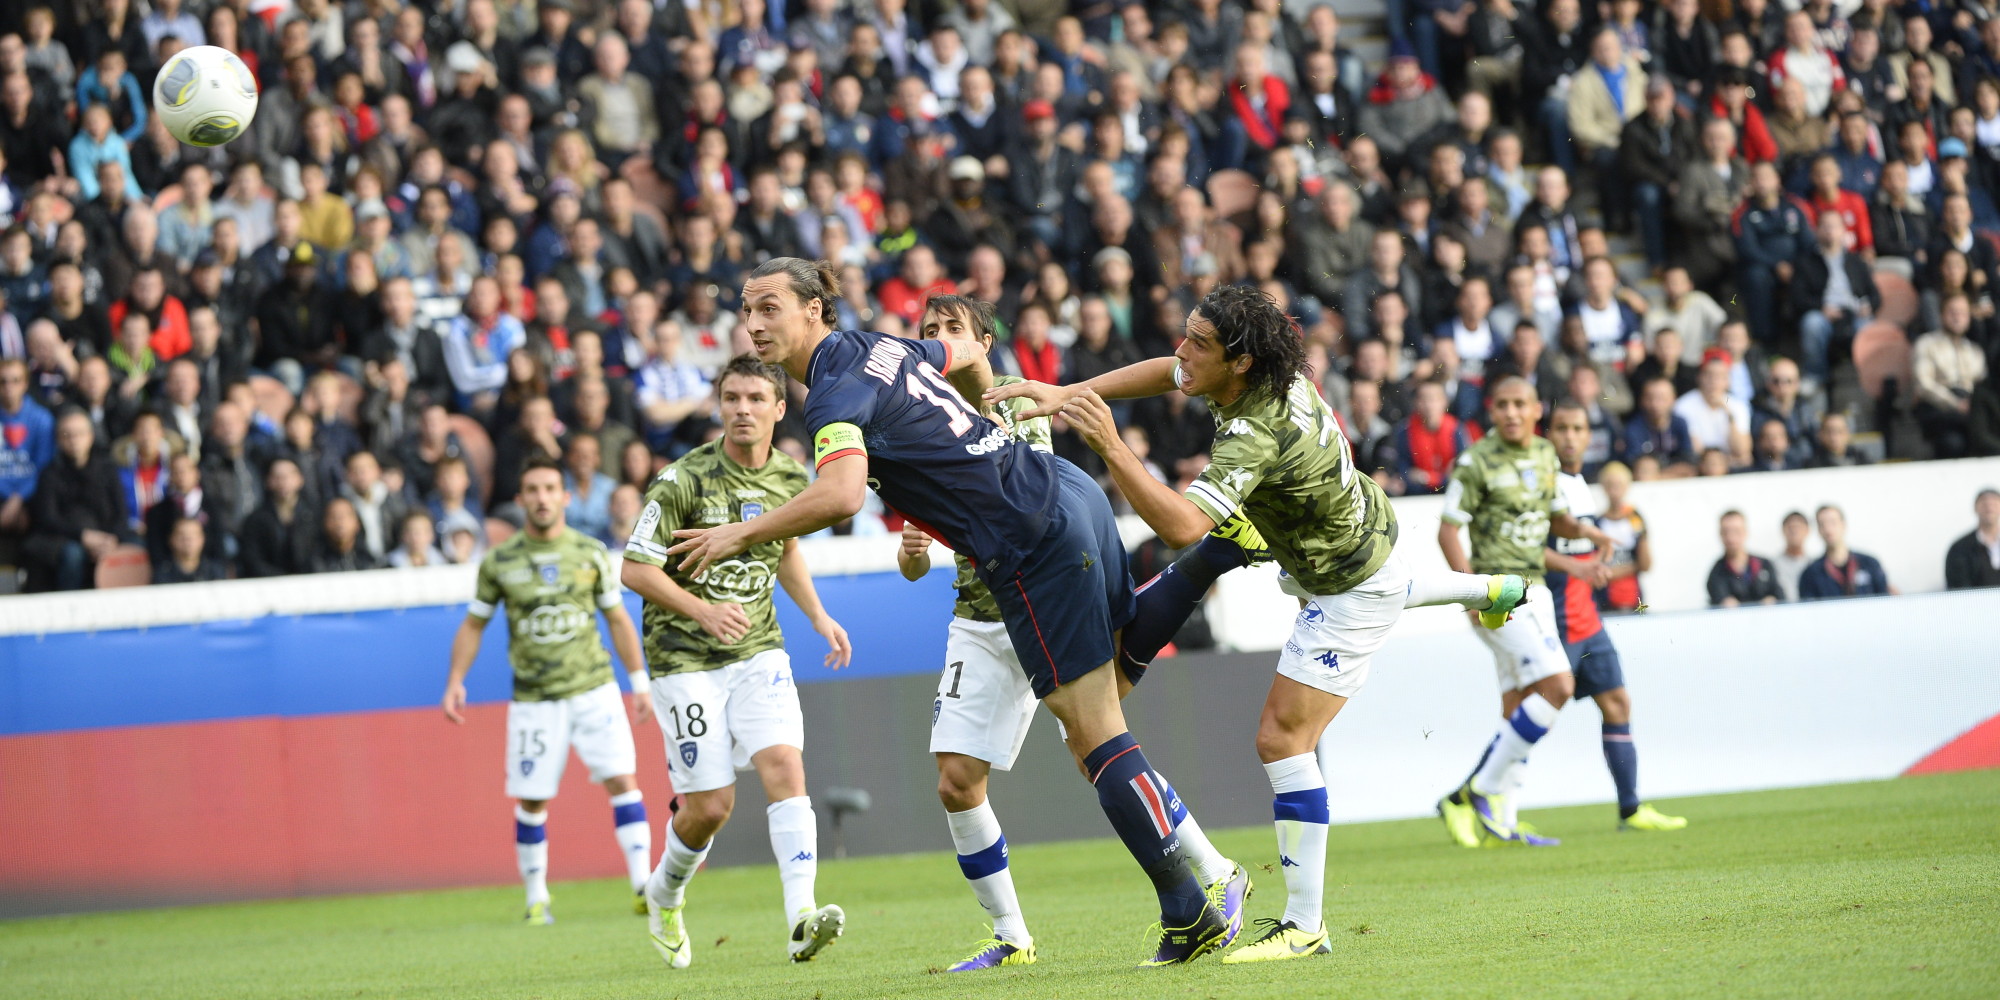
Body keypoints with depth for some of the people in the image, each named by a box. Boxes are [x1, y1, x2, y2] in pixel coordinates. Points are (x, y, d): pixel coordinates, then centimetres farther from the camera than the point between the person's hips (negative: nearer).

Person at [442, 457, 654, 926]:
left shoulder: (590, 553, 3)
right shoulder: (499, 562, 0)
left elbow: (617, 619, 10)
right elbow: (473, 624, 9)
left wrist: (640, 682, 9)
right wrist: (455, 682, -1)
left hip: (594, 689, 0)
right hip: (533, 698, 0)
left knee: (622, 781, -13)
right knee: (531, 801, 1)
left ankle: (643, 885, -14)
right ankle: (537, 899, 16)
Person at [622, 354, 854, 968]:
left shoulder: (791, 481, 3)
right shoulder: (683, 482, -14)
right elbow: (636, 570, -12)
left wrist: (819, 618, 13)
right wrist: (703, 611, -24)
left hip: (758, 652, 4)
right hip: (685, 659, -4)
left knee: (784, 767, -19)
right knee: (710, 806, -4)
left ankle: (802, 919, -27)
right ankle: (664, 895, 28)